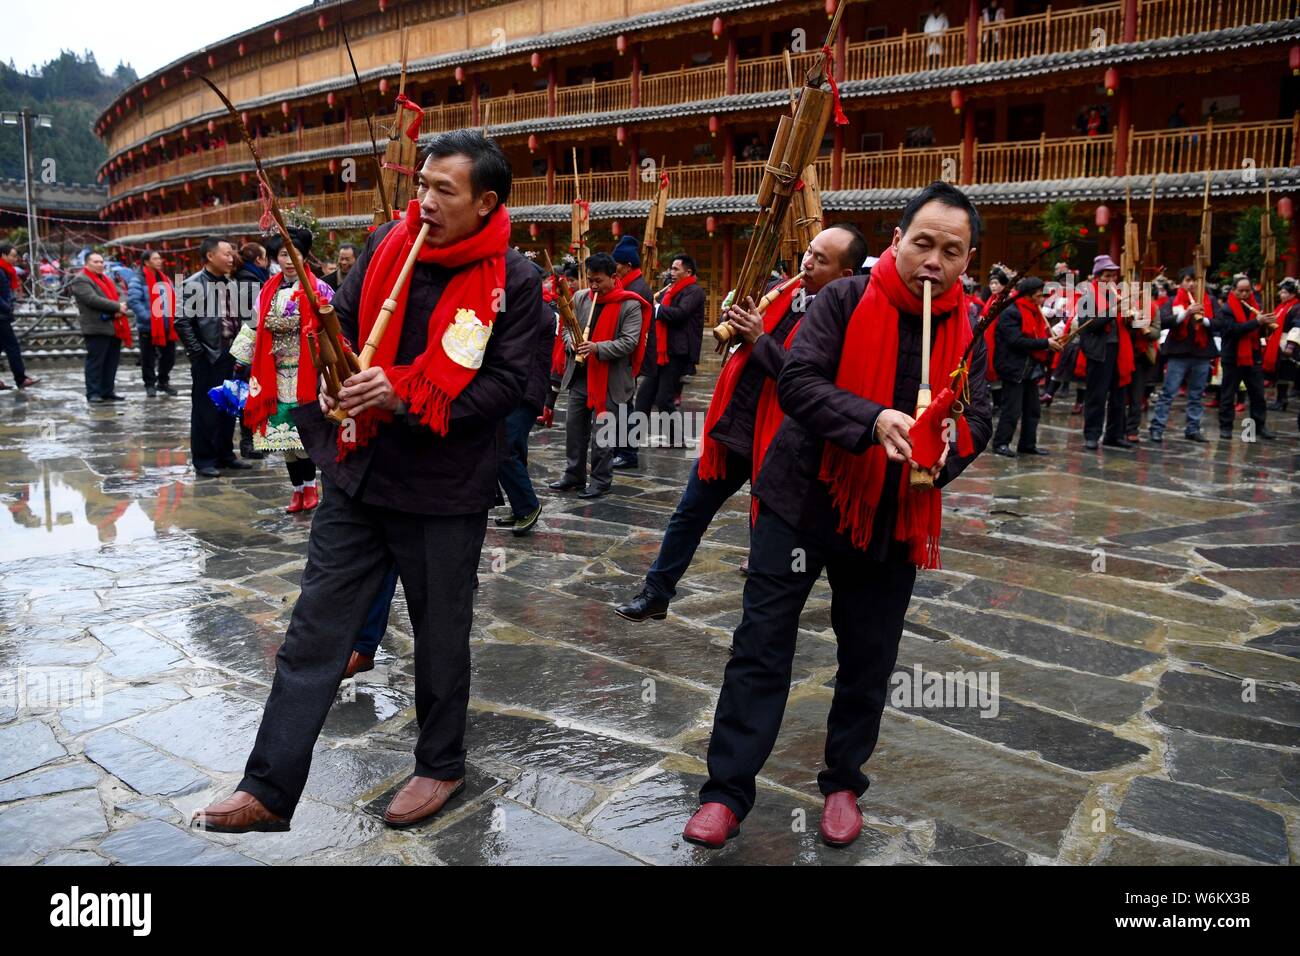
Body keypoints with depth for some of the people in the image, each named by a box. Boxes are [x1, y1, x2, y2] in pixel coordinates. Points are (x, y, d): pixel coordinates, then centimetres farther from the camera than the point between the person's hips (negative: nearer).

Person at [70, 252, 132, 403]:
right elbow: (93, 299, -18)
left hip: (114, 327, 8)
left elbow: (120, 294, 12)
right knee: (95, 361, -6)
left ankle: (108, 391, 17)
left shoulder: (107, 279, 24)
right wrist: (117, 307, -16)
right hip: (97, 327, -8)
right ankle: (93, 393, -3)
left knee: (112, 361, 10)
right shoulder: (81, 280, -5)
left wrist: (121, 307, -10)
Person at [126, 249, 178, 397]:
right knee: (148, 358, 3)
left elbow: (172, 298, 19)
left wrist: (173, 316, 6)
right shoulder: (138, 279, -10)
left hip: (167, 325, 7)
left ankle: (163, 382, 27)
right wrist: (148, 317, -23)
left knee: (169, 356, 12)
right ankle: (150, 385, 13)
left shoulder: (164, 278, 14)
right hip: (148, 326, -7)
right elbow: (133, 300, -18)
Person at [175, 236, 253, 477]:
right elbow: (182, 321, -13)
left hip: (229, 355, 7)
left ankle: (225, 454, 23)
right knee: (205, 410, 0)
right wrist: (197, 351, -14)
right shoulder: (194, 284, -10)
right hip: (206, 358, -7)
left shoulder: (232, 285, 12)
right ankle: (203, 460, 8)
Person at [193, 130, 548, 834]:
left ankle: (440, 766, 34)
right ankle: (268, 790, 16)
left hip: (445, 490, -4)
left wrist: (401, 394, -23)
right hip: (358, 473, 5)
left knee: (441, 635, 12)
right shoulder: (388, 243, 4)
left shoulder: (512, 281, -10)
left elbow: (506, 383, -15)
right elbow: (344, 321, 14)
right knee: (314, 630, 6)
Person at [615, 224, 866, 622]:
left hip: (775, 441, -7)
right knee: (689, 514, 14)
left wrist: (759, 338, -21)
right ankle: (657, 593, 28)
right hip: (728, 427, 7)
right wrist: (740, 321, -4)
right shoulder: (785, 293, 8)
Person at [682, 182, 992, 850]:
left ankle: (843, 782, 33)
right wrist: (873, 419, -34)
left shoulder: (965, 334, 3)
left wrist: (947, 445, -22)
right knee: (762, 646, 0)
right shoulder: (845, 301, -8)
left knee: (868, 660, 13)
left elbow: (977, 421, 2)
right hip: (803, 500, -3)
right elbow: (797, 381, -18)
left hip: (892, 519, 4)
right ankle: (727, 791, 12)